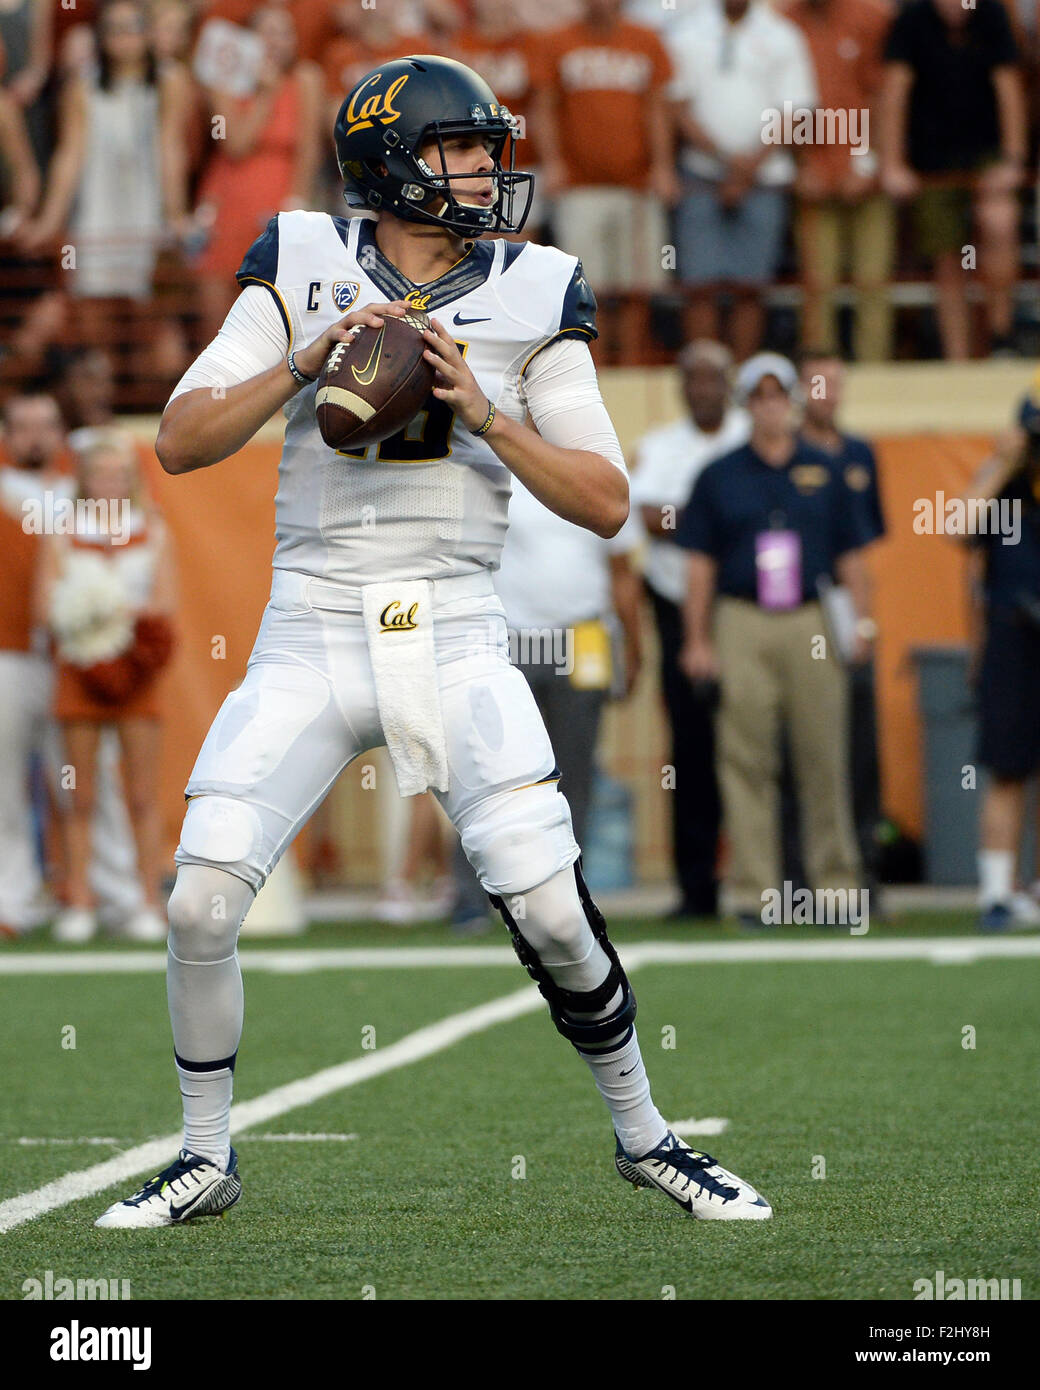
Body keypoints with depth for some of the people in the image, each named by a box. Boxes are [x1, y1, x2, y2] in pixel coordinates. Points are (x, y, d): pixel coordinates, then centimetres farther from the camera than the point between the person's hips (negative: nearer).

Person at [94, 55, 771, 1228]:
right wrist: (305, 362, -17)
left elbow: (606, 504, -1)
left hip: (455, 644, 0)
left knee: (550, 911, -12)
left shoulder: (534, 296, 3)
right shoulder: (300, 268, 2)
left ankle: (643, 1137, 12)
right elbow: (180, 443, -4)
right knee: (201, 902, -10)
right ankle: (206, 1161, 11)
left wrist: (486, 414, -14)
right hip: (308, 641, 0)